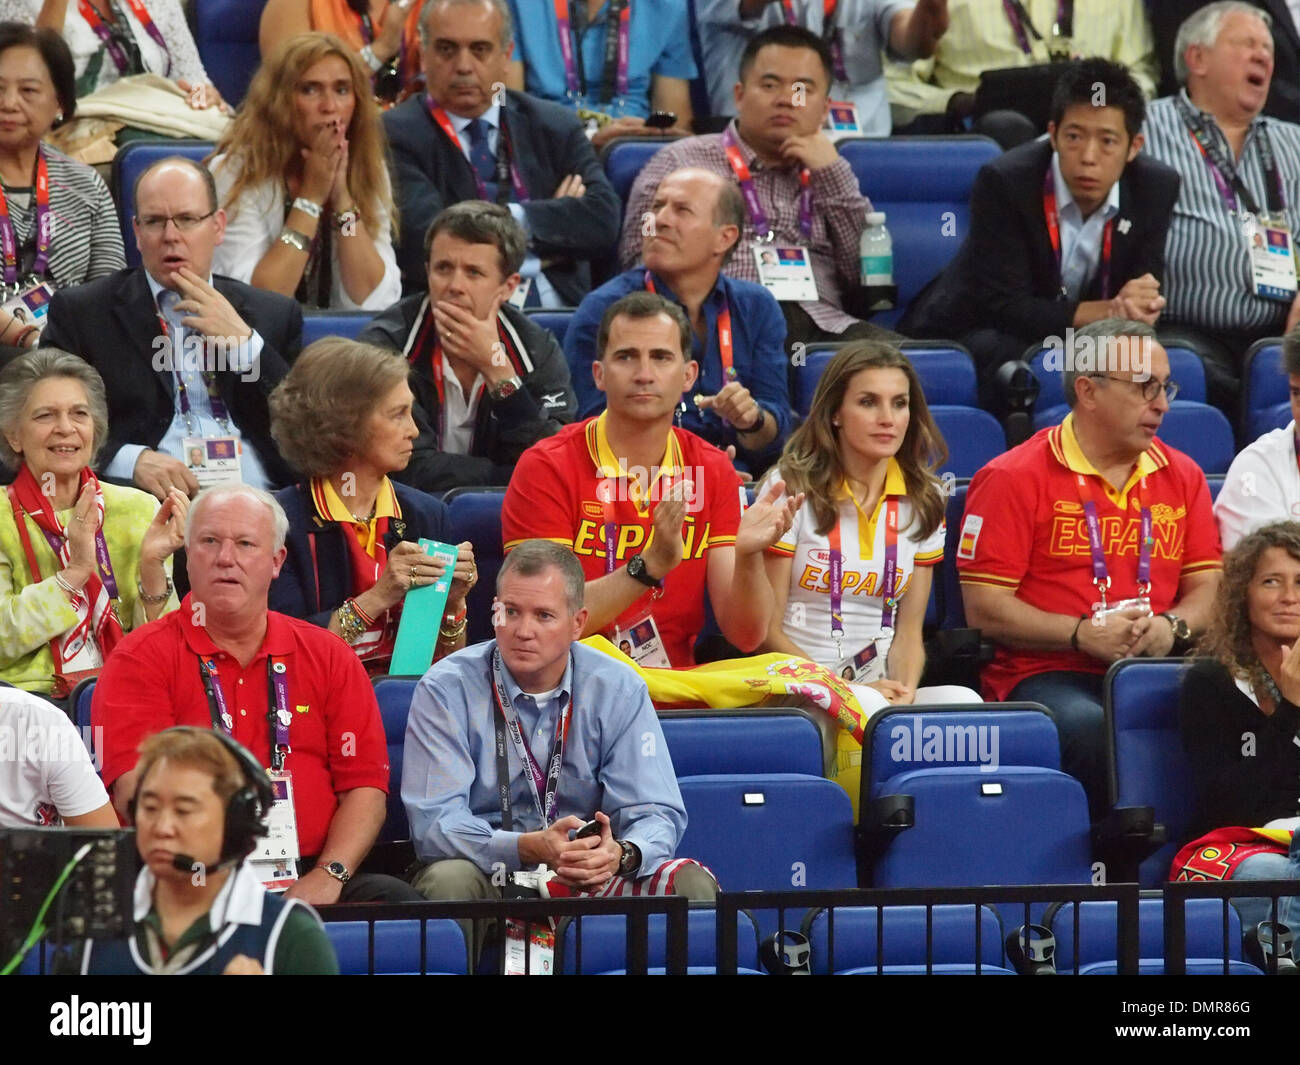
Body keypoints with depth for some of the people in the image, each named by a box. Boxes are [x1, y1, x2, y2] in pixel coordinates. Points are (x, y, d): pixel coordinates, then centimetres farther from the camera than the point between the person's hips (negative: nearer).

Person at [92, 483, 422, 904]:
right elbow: (134, 791, -6)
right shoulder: (143, 659, 6)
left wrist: (329, 875, -10)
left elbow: (364, 785, 10)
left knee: (393, 898, -27)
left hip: (306, 880, 3)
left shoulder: (327, 656, 16)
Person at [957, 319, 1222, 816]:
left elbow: (1209, 588, 16)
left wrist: (1173, 627, -7)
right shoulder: (1013, 478, 2)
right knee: (1093, 732, -38)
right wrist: (1083, 634, -13)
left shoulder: (1182, 477, 19)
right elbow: (985, 608, -3)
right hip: (1045, 676, -4)